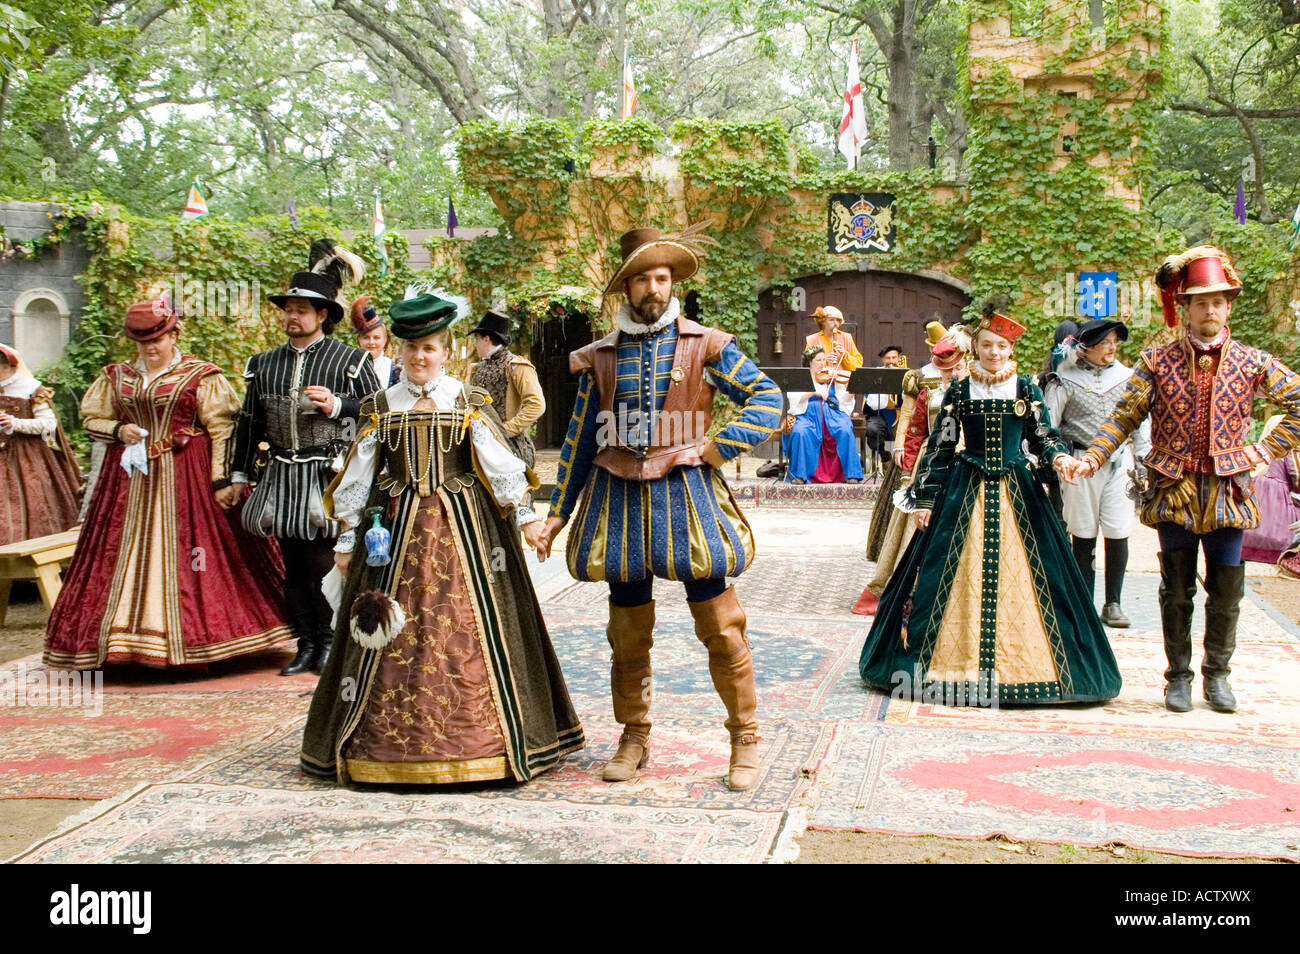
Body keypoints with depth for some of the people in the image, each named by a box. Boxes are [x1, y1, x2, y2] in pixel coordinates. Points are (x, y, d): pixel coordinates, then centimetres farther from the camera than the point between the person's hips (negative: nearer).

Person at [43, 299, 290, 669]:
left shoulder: (201, 377, -2)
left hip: (186, 478, -4)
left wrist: (221, 481, -13)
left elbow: (221, 430, -6)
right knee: (128, 555, 2)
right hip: (132, 479, 4)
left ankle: (193, 640, 3)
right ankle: (127, 641, 10)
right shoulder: (116, 377, 12)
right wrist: (118, 430, -3)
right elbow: (91, 419, 18)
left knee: (180, 554, -5)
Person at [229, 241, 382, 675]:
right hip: (280, 476, 5)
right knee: (293, 568, 9)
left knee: (322, 564, -6)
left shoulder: (350, 360, 0)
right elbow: (249, 422, 17)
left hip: (328, 476, -5)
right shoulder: (264, 364, 12)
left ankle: (328, 644, 10)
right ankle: (306, 646, 18)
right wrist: (240, 474, 15)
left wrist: (338, 405, -13)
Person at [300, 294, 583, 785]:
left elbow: (500, 463, 0)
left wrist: (525, 515, -6)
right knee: (396, 634, 1)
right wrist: (348, 537, 8)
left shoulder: (469, 404, 4)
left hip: (463, 525, -1)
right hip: (398, 527, 1)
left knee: (470, 628, -1)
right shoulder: (381, 408, 8)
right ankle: (392, 741, 11)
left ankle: (476, 739, 9)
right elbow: (357, 477, 9)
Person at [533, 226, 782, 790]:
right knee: (628, 631, 10)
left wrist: (719, 447, -10)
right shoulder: (601, 357, 8)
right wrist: (558, 511, 11)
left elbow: (767, 397, 0)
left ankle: (745, 739, 10)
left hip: (685, 491, -2)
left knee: (720, 626, -2)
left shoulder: (704, 346, 1)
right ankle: (634, 738, 24)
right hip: (619, 495, 3)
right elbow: (580, 437, 12)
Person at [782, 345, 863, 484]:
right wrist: (814, 392, -20)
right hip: (807, 415, -2)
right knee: (800, 432, -33)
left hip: (831, 415, 2)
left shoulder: (832, 378, 16)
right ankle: (799, 474, -22)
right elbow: (794, 398, -8)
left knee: (846, 431, -27)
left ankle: (851, 474, -19)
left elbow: (844, 400, 7)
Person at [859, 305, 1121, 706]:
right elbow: (939, 447, 4)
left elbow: (1042, 436, 9)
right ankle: (960, 660, 6)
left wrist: (1059, 457, -14)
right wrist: (925, 499, 0)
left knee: (1017, 578, -1)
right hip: (965, 492, -1)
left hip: (1017, 492, 1)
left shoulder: (1026, 388, 5)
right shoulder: (959, 391, 3)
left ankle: (1019, 663, 10)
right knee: (962, 577, -3)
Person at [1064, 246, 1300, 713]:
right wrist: (1090, 459, -14)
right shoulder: (1157, 361, -1)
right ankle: (1178, 677, 20)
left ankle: (1217, 675, 23)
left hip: (1226, 493, 1)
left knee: (1226, 592, 5)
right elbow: (1124, 417, -2)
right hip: (1174, 491, -1)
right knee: (1177, 592, 8)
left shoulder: (1252, 362, 2)